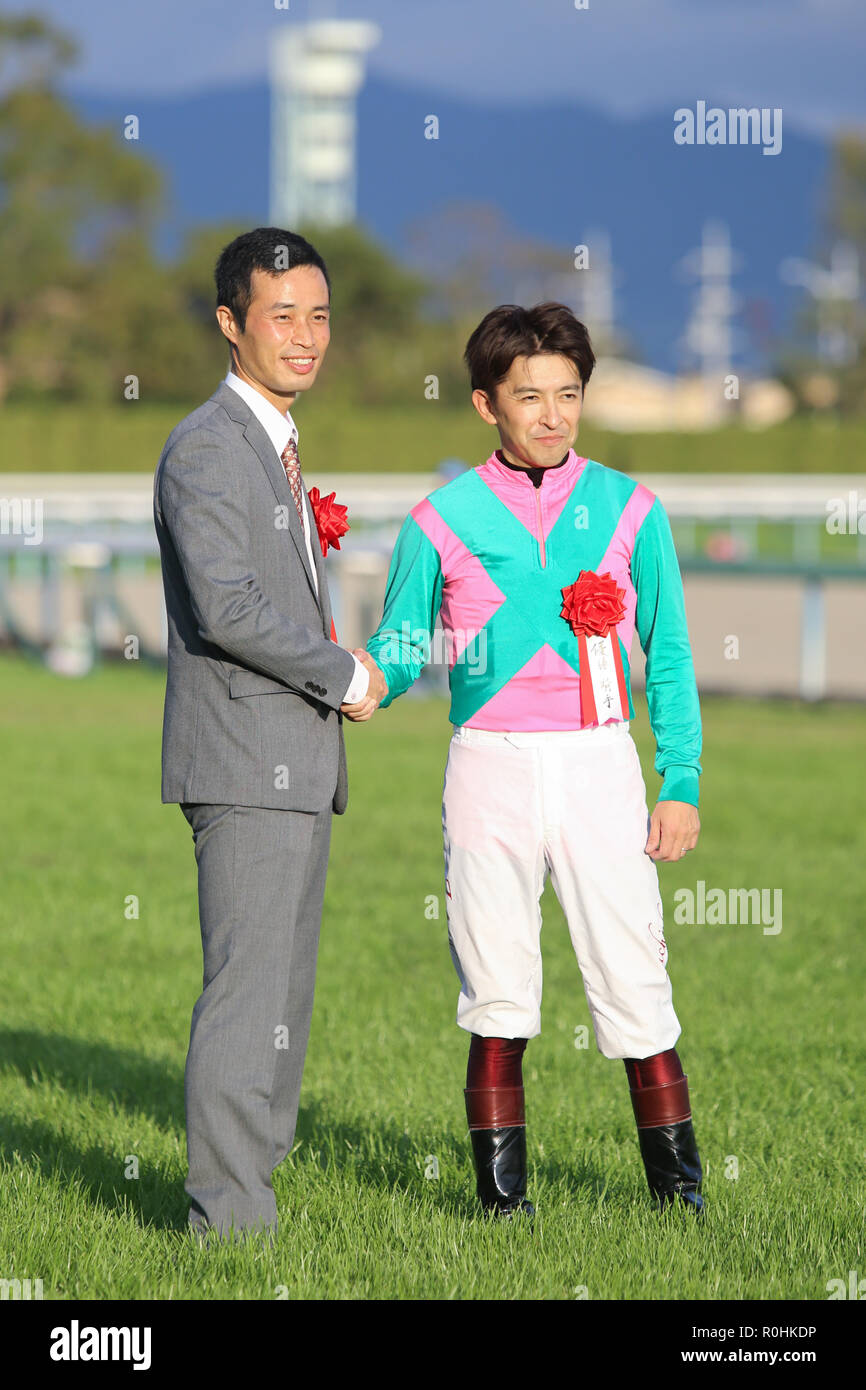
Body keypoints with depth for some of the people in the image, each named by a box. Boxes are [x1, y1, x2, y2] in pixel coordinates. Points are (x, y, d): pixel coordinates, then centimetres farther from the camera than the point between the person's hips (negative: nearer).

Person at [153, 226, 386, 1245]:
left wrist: (331, 669, 7)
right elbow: (226, 607, -22)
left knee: (279, 1000, 11)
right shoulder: (205, 449, -12)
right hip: (245, 766, -10)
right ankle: (228, 1216, -7)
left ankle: (245, 1190, 15)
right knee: (247, 995, -10)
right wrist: (344, 677, -12)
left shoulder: (274, 446, 19)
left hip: (296, 767, 10)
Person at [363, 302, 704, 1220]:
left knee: (634, 987, -3)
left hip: (599, 766, 0)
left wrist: (680, 784, 2)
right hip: (490, 767, 0)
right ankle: (501, 1197, 12)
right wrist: (364, 677, -16)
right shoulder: (442, 521, 4)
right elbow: (401, 651, 7)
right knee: (497, 1000, 3)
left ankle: (678, 1195, 6)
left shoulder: (629, 510, 6)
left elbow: (669, 655, 9)